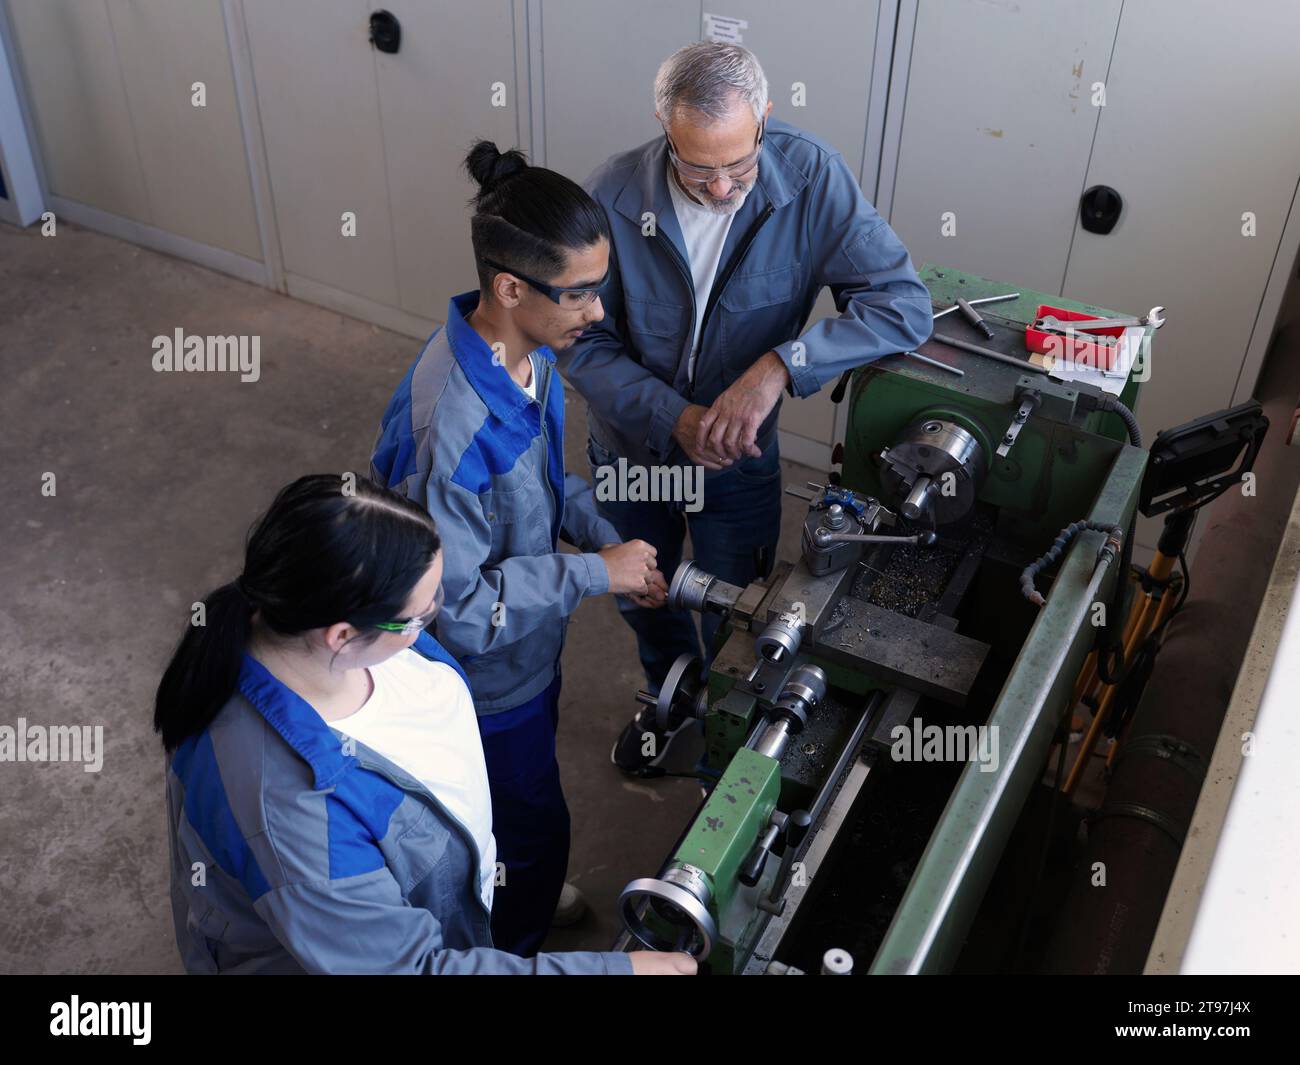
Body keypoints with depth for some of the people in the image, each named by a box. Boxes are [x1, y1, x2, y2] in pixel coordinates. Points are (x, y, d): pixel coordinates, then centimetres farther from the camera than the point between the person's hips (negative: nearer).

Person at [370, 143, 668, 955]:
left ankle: (519, 890, 62)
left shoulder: (529, 351, -12)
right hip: (489, 677, -8)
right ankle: (514, 950, 47)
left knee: (523, 807, 33)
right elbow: (456, 609, -32)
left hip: (530, 645, 8)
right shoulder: (453, 428, -40)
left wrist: (606, 537, -8)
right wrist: (594, 573, -27)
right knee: (534, 828, 18)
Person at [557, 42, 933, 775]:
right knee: (642, 601, 26)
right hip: (632, 448, 1)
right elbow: (585, 344, -17)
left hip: (742, 457, -1)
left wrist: (780, 366, -39)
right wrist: (675, 417, -31)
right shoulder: (615, 196, -23)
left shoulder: (812, 178, -25)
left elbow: (905, 304, -28)